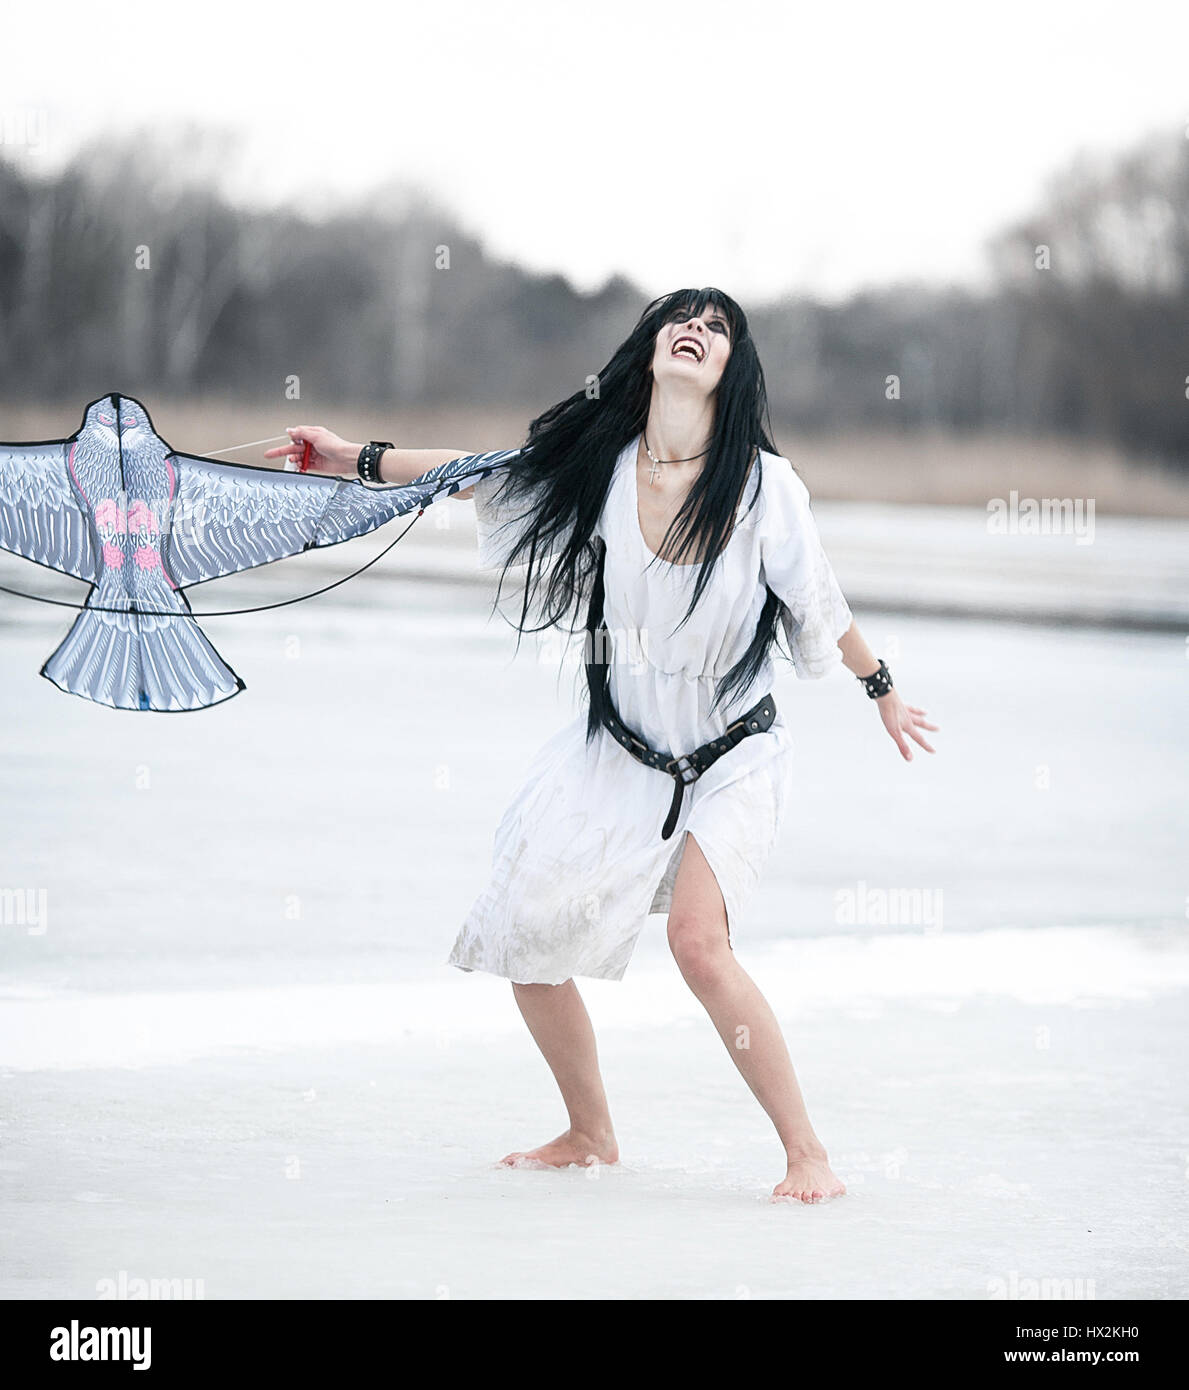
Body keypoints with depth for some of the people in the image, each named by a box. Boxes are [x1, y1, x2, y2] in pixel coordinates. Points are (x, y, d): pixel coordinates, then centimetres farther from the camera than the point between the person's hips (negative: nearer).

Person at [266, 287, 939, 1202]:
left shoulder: (763, 485, -16)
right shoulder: (597, 468, -10)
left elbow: (821, 607, 0)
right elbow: (475, 473, 5)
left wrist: (883, 691, 12)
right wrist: (355, 459, 8)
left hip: (733, 757, -4)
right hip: (618, 751, 4)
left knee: (698, 938, -24)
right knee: (523, 937, 3)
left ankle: (809, 1154, -11)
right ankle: (590, 1135, 27)